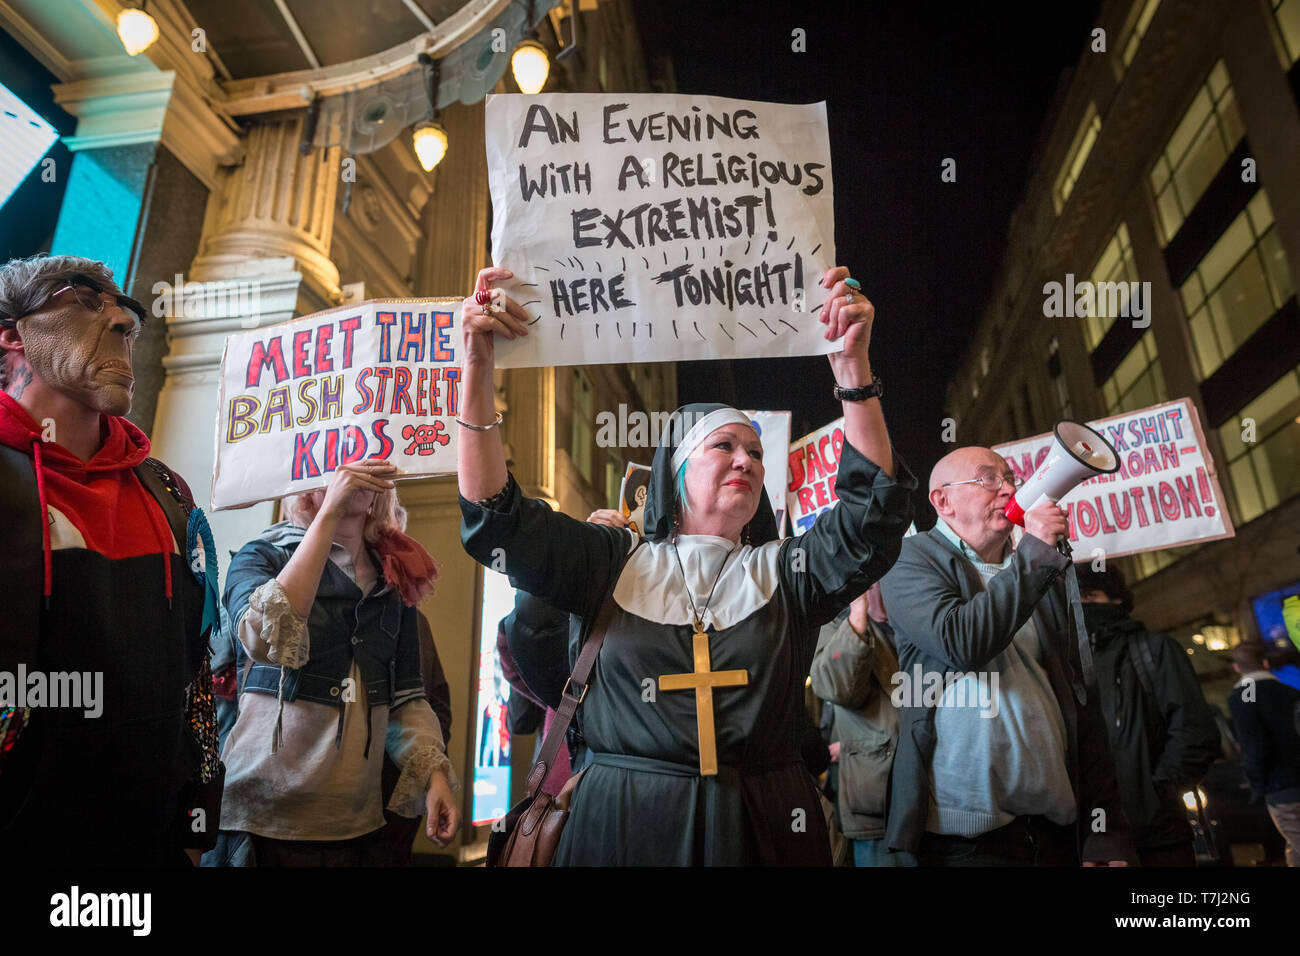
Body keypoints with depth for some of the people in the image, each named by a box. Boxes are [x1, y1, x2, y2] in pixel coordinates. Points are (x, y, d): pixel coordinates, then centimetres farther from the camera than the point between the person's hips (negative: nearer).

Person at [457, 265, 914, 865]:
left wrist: (852, 363, -20)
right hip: (622, 824, -1)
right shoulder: (615, 563, 1)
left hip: (761, 827, 2)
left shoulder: (785, 572, 4)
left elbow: (872, 517, -11)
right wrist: (477, 362, -16)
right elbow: (497, 517, -7)